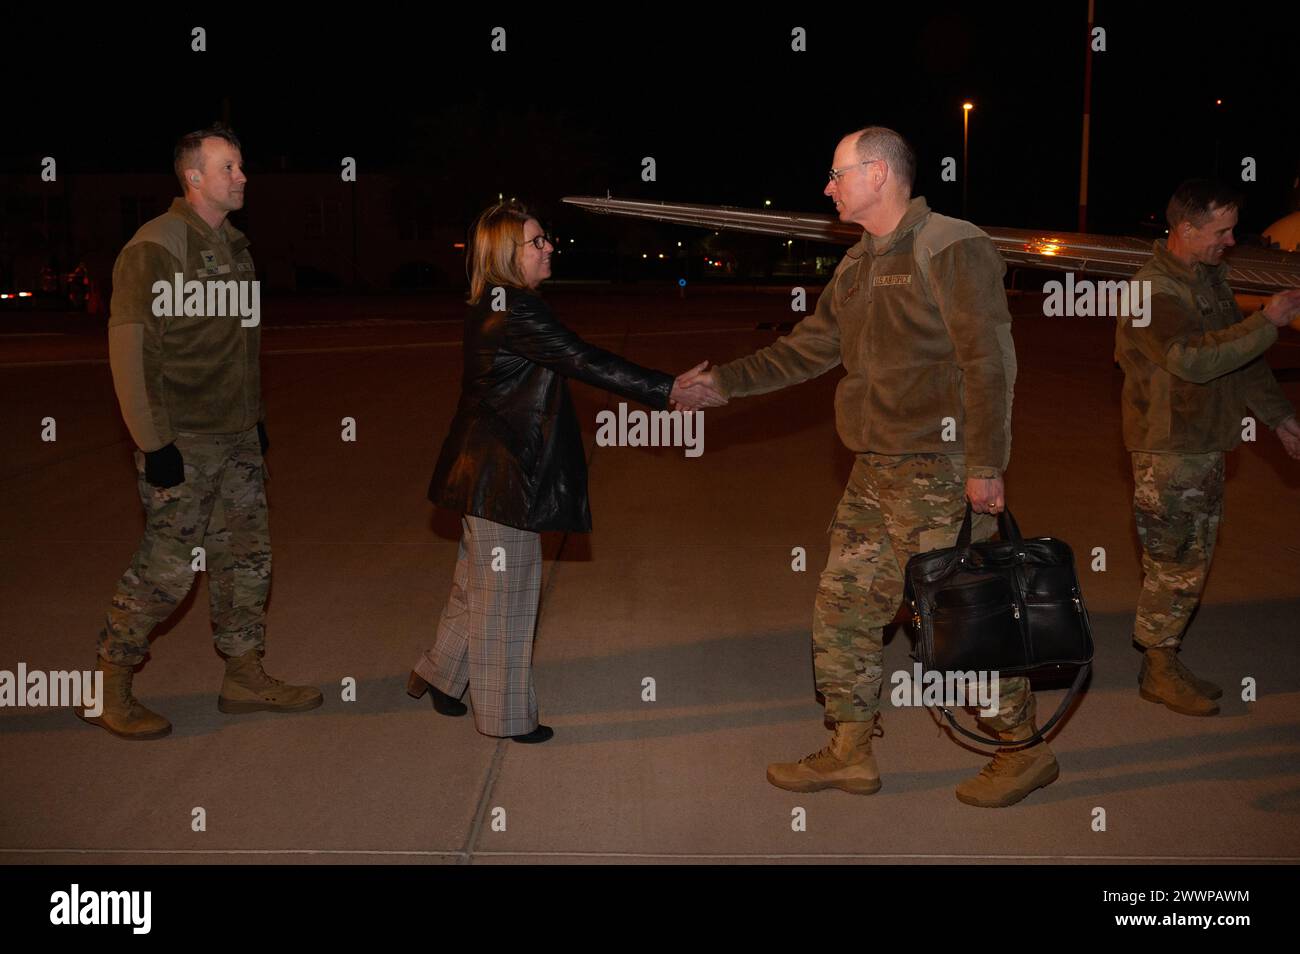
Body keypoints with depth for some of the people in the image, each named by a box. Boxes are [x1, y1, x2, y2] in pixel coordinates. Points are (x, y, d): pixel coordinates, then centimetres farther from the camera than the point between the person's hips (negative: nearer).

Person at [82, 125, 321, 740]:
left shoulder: (233, 245, 13)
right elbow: (131, 348, -17)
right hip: (182, 444, -8)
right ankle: (111, 686, 15)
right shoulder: (156, 247, -13)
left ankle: (245, 677, 24)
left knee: (247, 556, 12)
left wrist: (255, 416, 17)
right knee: (167, 569, -2)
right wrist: (154, 444, -19)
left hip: (237, 438, 8)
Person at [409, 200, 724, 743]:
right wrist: (669, 390, -23)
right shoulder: (515, 311, -21)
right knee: (505, 590, 2)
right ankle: (506, 714, 16)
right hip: (501, 474, -10)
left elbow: (571, 363, 10)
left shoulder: (492, 307, 12)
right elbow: (585, 363, -25)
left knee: (478, 581, 23)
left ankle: (439, 675, 38)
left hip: (487, 470, 10)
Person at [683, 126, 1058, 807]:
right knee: (842, 605, 11)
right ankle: (850, 753, 23)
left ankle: (1025, 750, 19)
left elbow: (988, 362, -17)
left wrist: (986, 465, -20)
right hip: (876, 471, 9)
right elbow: (807, 350, 20)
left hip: (940, 471, -9)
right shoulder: (857, 266, 15)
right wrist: (721, 380, 16)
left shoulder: (950, 248, -12)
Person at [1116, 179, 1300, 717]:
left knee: (1191, 565, 15)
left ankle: (1164, 660, 26)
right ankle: (1158, 671, 12)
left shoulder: (1211, 278, 12)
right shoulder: (1153, 291, -18)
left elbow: (1241, 359, 19)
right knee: (1174, 567, -2)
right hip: (1168, 454, -9)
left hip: (1206, 446, 9)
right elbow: (1194, 357, -31)